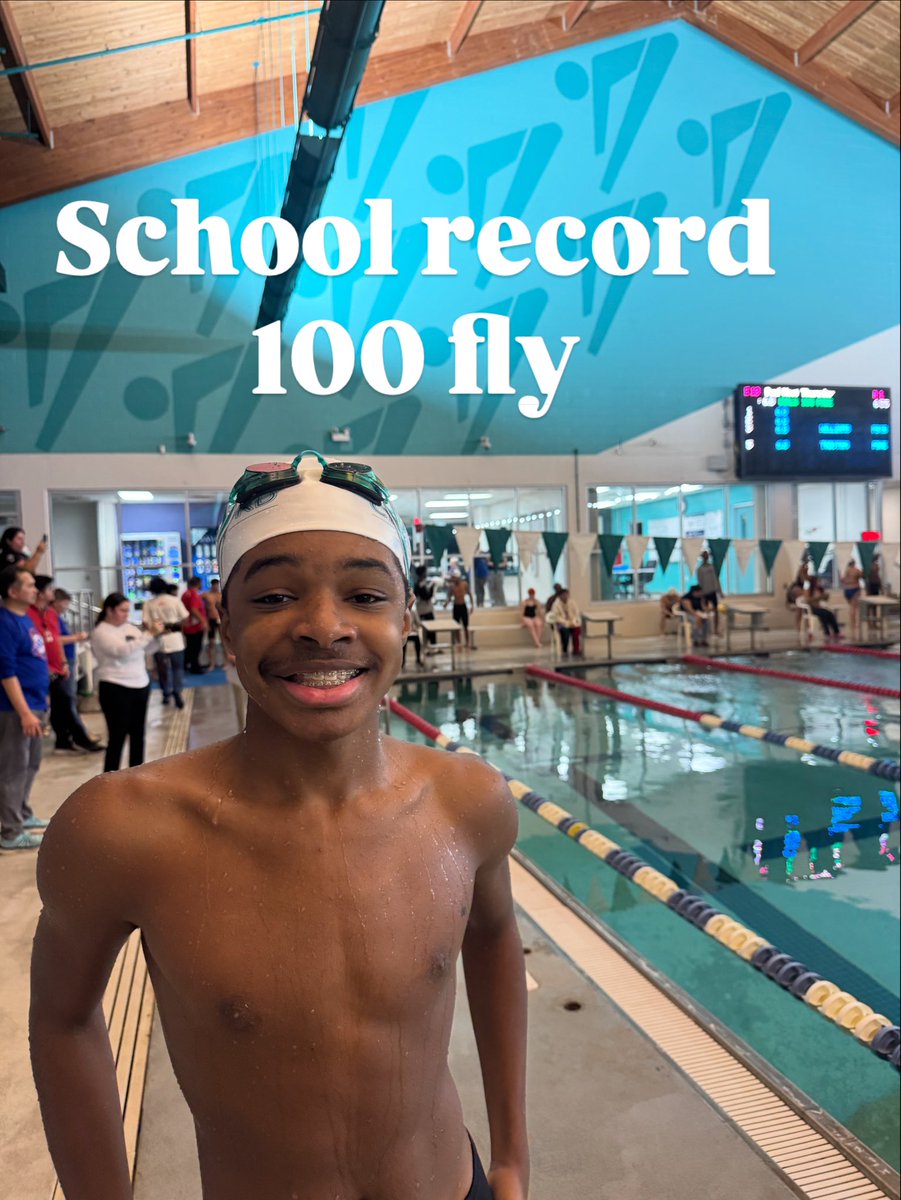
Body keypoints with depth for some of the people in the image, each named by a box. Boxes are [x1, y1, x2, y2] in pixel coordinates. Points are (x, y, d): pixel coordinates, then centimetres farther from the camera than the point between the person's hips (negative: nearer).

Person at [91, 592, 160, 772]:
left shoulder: (130, 627, 11)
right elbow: (123, 650, -25)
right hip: (116, 689, -7)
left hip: (140, 686, 7)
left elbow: (146, 649, 11)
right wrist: (149, 634, -26)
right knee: (117, 737, -3)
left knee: (137, 734, 14)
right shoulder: (101, 632, -11)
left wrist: (157, 635, -7)